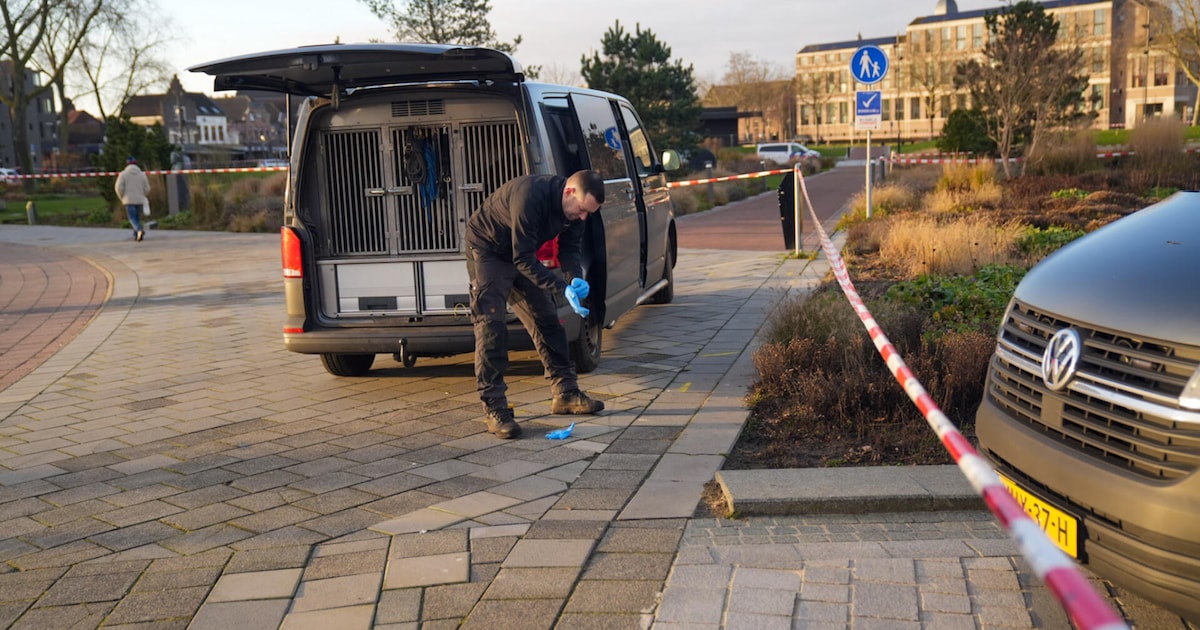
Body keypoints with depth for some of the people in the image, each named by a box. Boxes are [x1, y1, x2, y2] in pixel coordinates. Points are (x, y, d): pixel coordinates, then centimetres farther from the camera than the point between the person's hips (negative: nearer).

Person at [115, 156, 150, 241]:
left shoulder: (123, 174, -1)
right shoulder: (142, 174, 4)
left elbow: (119, 188, -8)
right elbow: (147, 189, 4)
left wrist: (122, 198, 7)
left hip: (129, 200, -2)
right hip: (139, 200, 2)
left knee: (132, 218, -5)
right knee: (137, 218, 13)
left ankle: (139, 230, -30)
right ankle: (136, 236, 15)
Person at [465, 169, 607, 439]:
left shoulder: (574, 207, -12)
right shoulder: (530, 196, -37)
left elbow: (570, 248, -2)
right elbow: (523, 259, -35)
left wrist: (576, 278, -23)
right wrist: (563, 288, -39)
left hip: (522, 254, 8)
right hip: (487, 251, -8)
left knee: (547, 320, 8)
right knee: (491, 325, -15)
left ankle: (565, 392, 18)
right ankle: (494, 408, -14)